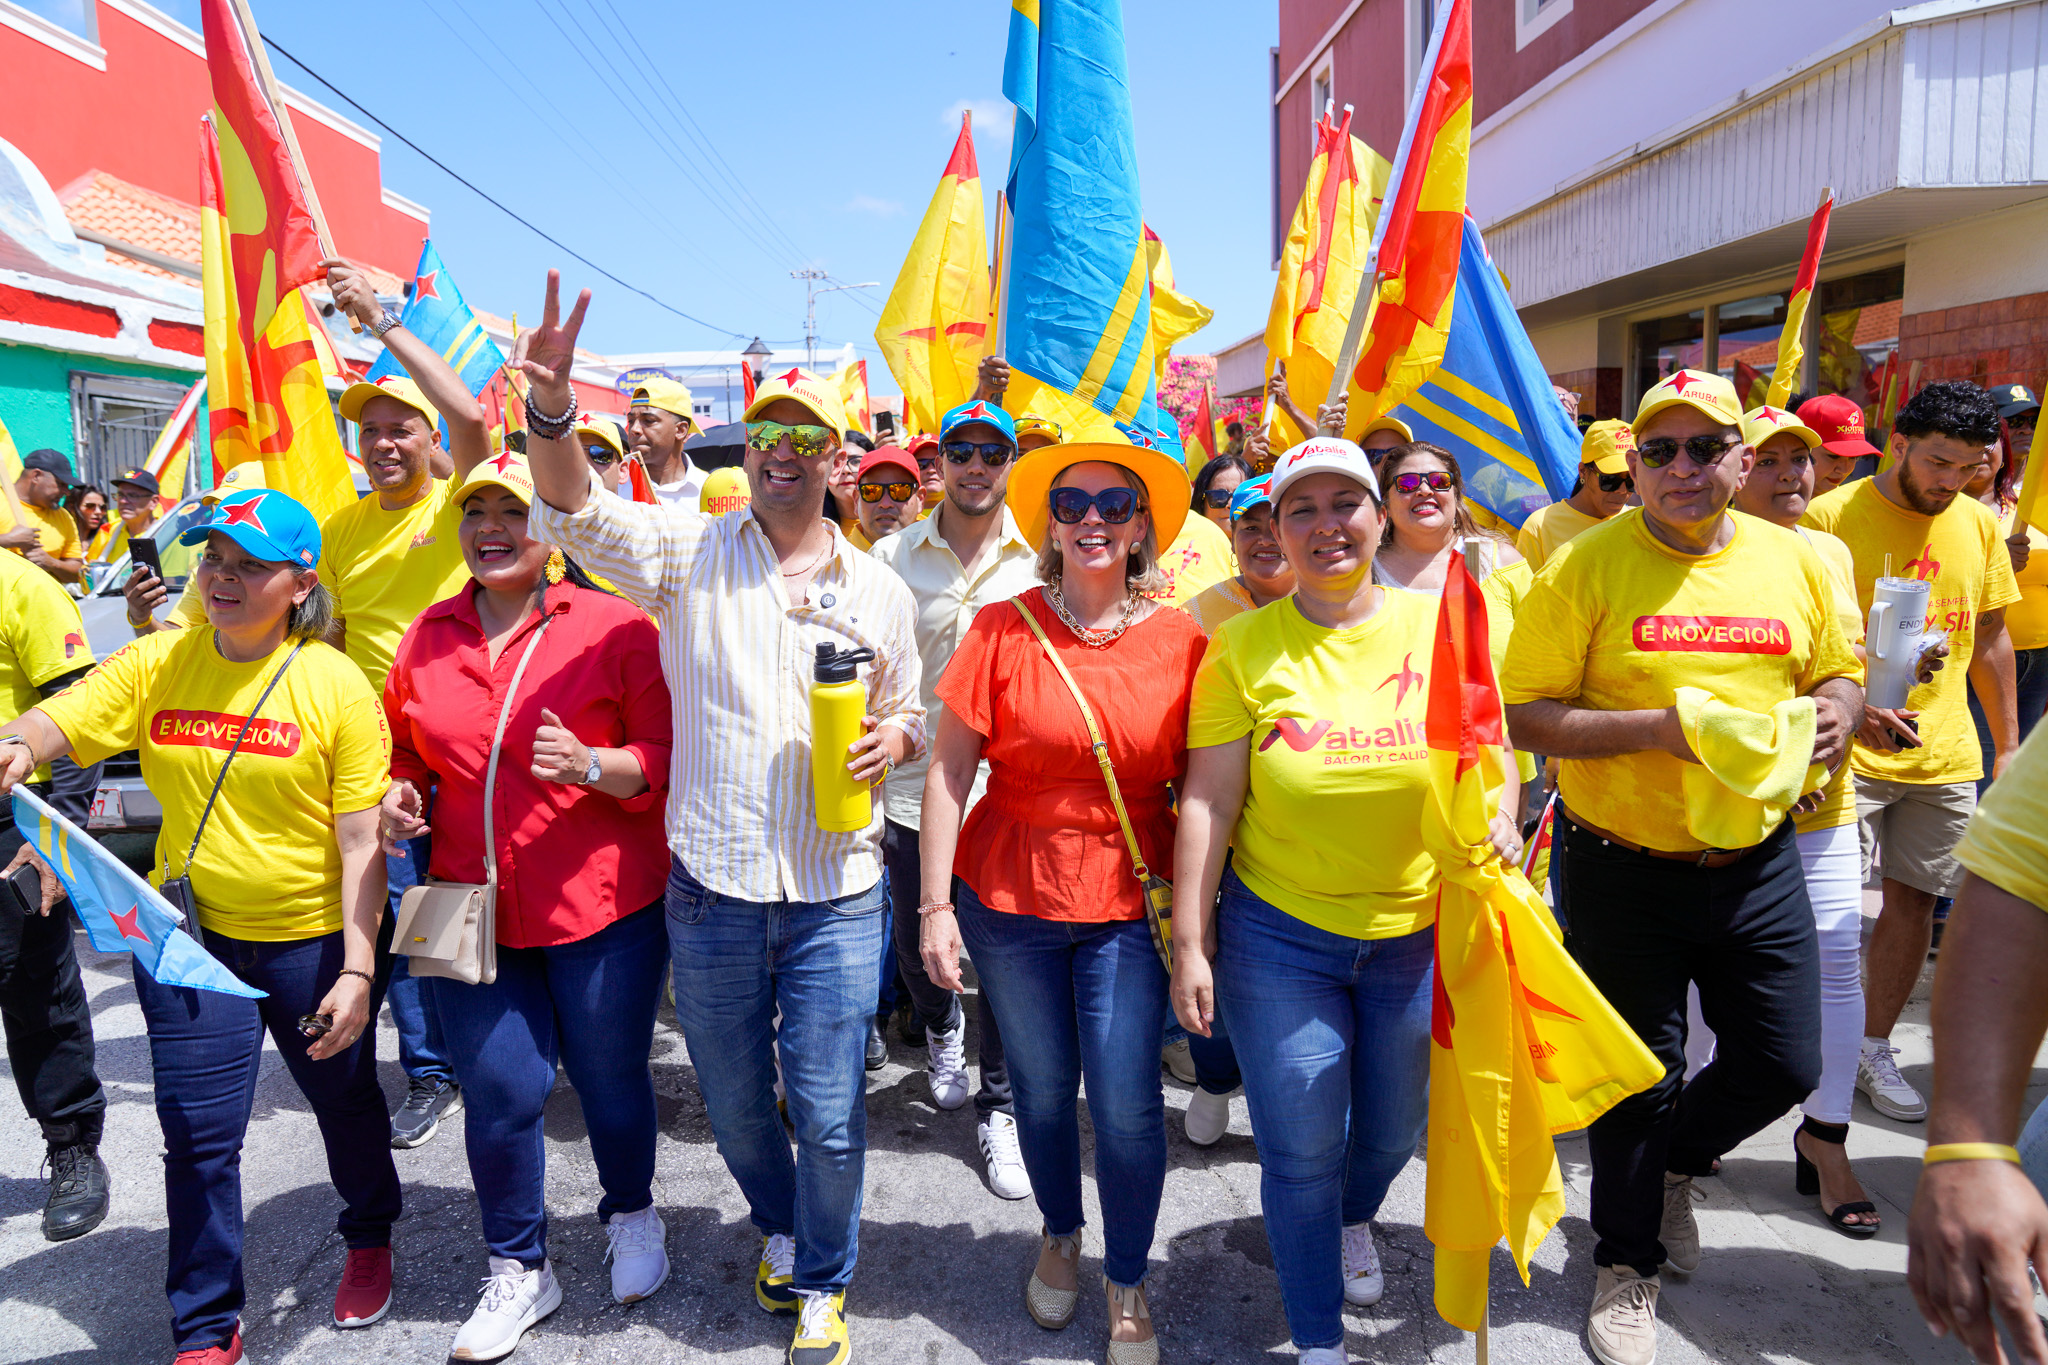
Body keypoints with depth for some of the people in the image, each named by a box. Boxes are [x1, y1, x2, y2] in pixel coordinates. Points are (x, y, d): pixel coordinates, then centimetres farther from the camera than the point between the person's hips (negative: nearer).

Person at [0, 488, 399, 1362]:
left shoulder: (337, 686, -13)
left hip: (313, 937, -2)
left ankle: (370, 1237, 47)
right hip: (188, 932, 3)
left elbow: (360, 842, -15)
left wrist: (357, 970, -18)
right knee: (197, 1136, 7)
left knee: (343, 1100, 17)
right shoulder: (158, 663, -2)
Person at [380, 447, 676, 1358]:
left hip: (601, 906, -3)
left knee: (611, 1079, 12)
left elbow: (670, 759, -9)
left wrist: (594, 764, -26)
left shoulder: (614, 626, -8)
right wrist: (397, 798, 0)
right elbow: (401, 747, 20)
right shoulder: (428, 636, 7)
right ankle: (519, 1272, 34)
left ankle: (630, 1215, 42)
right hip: (469, 907, 4)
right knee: (498, 1093, 10)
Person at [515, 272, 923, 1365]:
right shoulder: (689, 554, 0)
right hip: (711, 885, 1)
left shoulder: (880, 591, 5)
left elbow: (911, 714, 14)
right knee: (732, 1099, 18)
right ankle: (779, 1226, 48)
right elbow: (576, 512, -14)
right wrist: (551, 404, -32)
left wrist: (895, 737, -9)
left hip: (837, 888, 0)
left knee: (829, 1108, 7)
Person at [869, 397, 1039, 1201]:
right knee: (915, 950, 17)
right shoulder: (893, 555, 0)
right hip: (913, 792, 1)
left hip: (1009, 797, -1)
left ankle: (999, 1107, 27)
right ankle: (942, 1031, 51)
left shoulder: (1040, 559, 0)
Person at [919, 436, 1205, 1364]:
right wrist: (935, 905, -8)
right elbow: (948, 773, -5)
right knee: (1042, 1089, 14)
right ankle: (1059, 1235, 44)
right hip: (1009, 900, 0)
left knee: (1127, 1102, 1)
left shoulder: (1179, 640, -3)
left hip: (1130, 903, 0)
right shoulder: (1002, 629, -7)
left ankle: (1128, 1284, 29)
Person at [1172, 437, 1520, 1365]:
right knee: (1300, 1148, 5)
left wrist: (1497, 818, -15)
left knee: (1399, 1124, 22)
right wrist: (1189, 942, -9)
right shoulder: (1243, 646, -8)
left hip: (1418, 932, 3)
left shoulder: (1440, 628, -2)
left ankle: (1355, 1217, 58)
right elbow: (1208, 802, -9)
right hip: (1278, 935, -2)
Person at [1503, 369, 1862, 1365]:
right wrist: (1655, 728, -25)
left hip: (1756, 862, 4)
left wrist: (1834, 711, -8)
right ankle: (1627, 1261, 35)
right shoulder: (1585, 565, -10)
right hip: (1622, 870, -4)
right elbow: (1525, 715, -13)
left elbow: (1840, 672, 15)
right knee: (1639, 1075, 9)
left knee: (1783, 1065, 11)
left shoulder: (1795, 561, 3)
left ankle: (1674, 1161, 45)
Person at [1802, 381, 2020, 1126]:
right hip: (1849, 751, -5)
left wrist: (2007, 748, 15)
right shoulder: (1831, 516, -9)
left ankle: (1874, 1048, 25)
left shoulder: (1979, 525, 8)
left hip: (1945, 754, 5)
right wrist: (1851, 708, -23)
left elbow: (1990, 639, 15)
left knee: (1912, 898, 11)